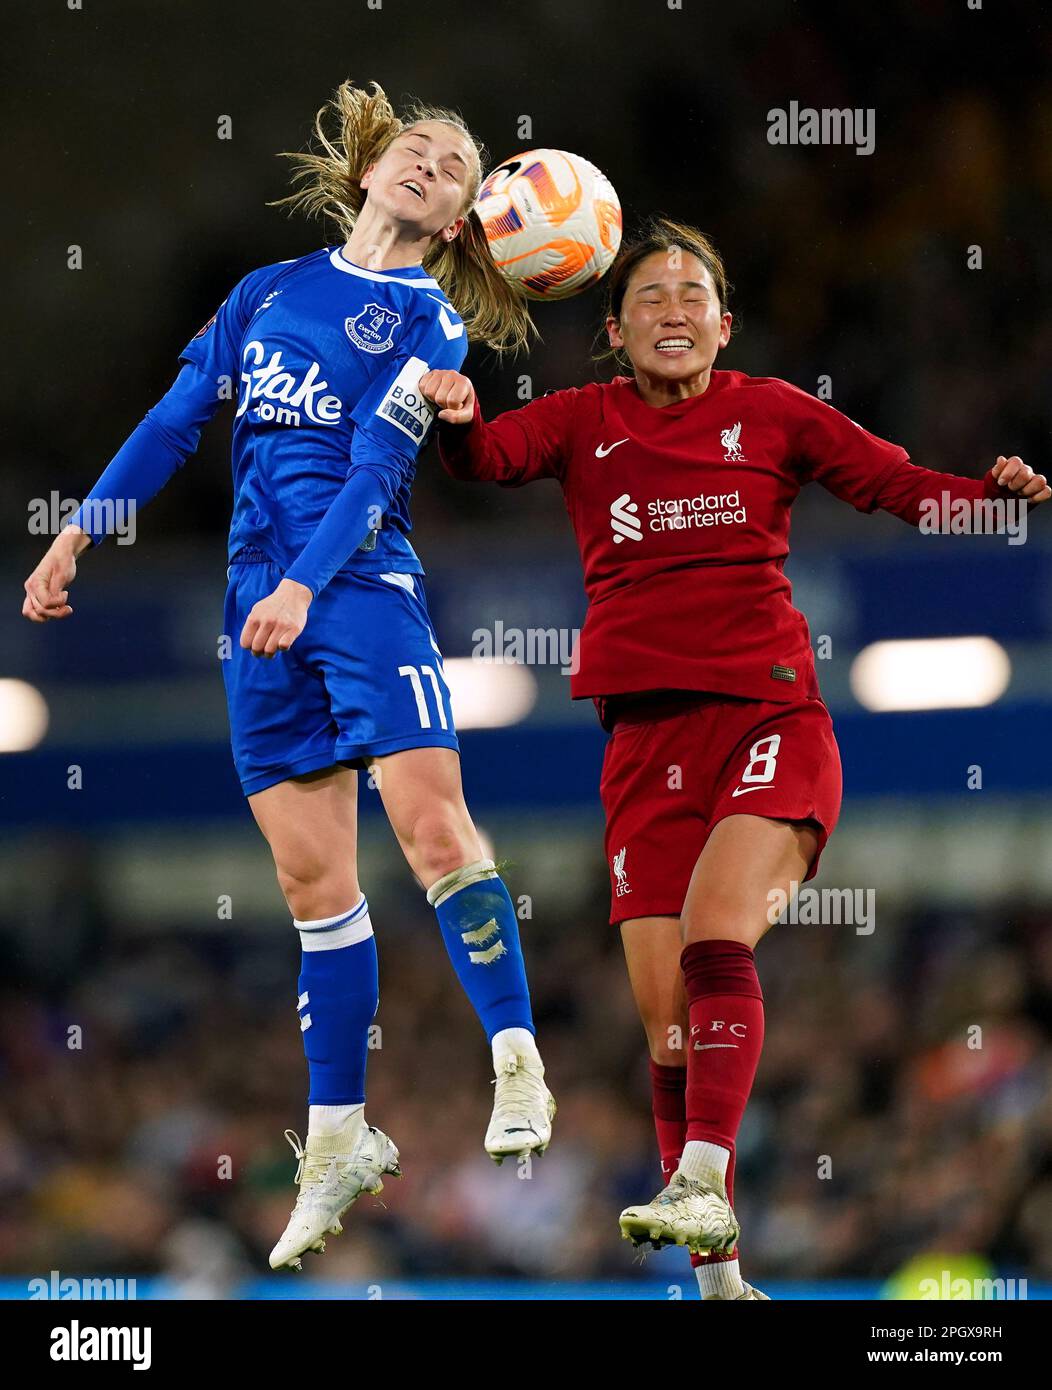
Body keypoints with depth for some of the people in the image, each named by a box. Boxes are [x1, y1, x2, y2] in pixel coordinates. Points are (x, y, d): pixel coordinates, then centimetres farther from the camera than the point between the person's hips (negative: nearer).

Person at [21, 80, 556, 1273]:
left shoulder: (429, 321, 4)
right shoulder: (271, 290, 17)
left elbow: (376, 467, -9)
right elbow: (176, 419, 18)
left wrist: (305, 584, -22)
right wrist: (81, 530, 10)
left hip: (361, 583, -4)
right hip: (258, 599, 4)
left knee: (431, 824, -20)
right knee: (312, 879, 4)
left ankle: (516, 1062, -9)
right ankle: (338, 1138, 8)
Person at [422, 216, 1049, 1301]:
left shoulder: (768, 412, 8)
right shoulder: (585, 422, 12)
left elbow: (899, 483, 5)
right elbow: (488, 456, -3)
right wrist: (456, 418, -26)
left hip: (771, 719, -3)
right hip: (647, 735, 3)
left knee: (714, 936, -27)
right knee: (666, 1015, 0)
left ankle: (700, 1183, -33)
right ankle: (718, 1273, 8)